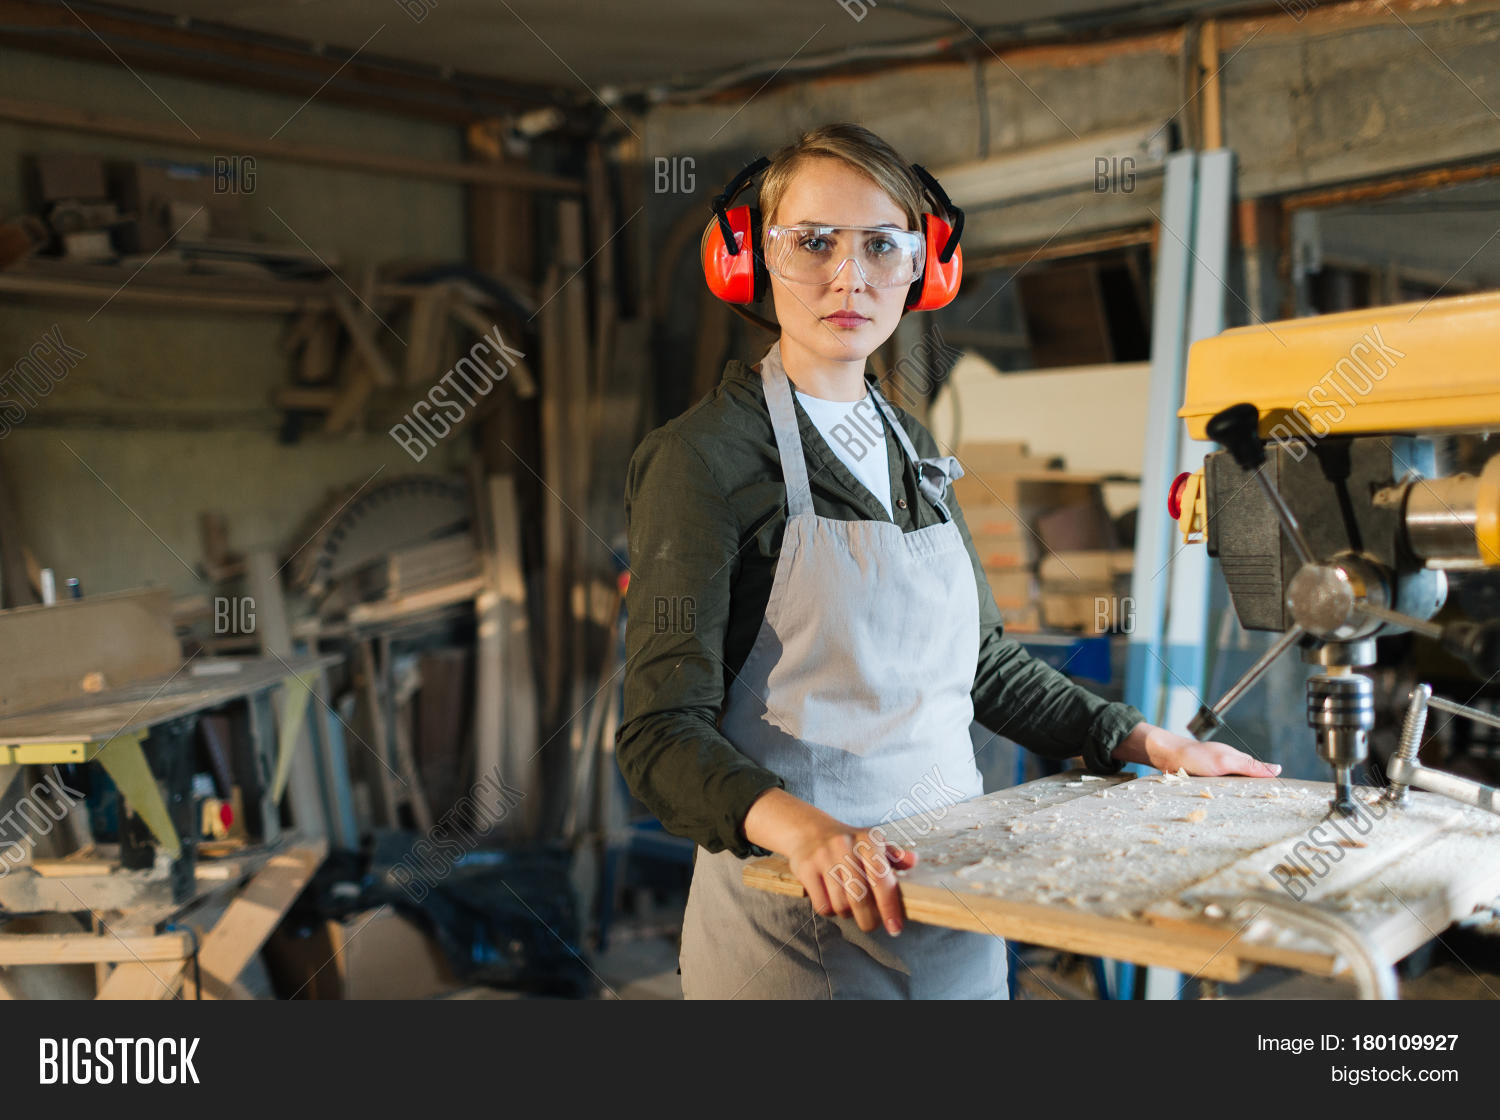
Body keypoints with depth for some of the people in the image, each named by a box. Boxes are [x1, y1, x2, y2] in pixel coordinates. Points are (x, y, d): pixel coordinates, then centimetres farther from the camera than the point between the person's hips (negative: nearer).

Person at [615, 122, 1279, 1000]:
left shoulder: (911, 446, 9)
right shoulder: (705, 458, -12)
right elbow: (665, 734, -18)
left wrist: (1146, 742, 12)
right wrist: (805, 828, -34)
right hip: (800, 918, -6)